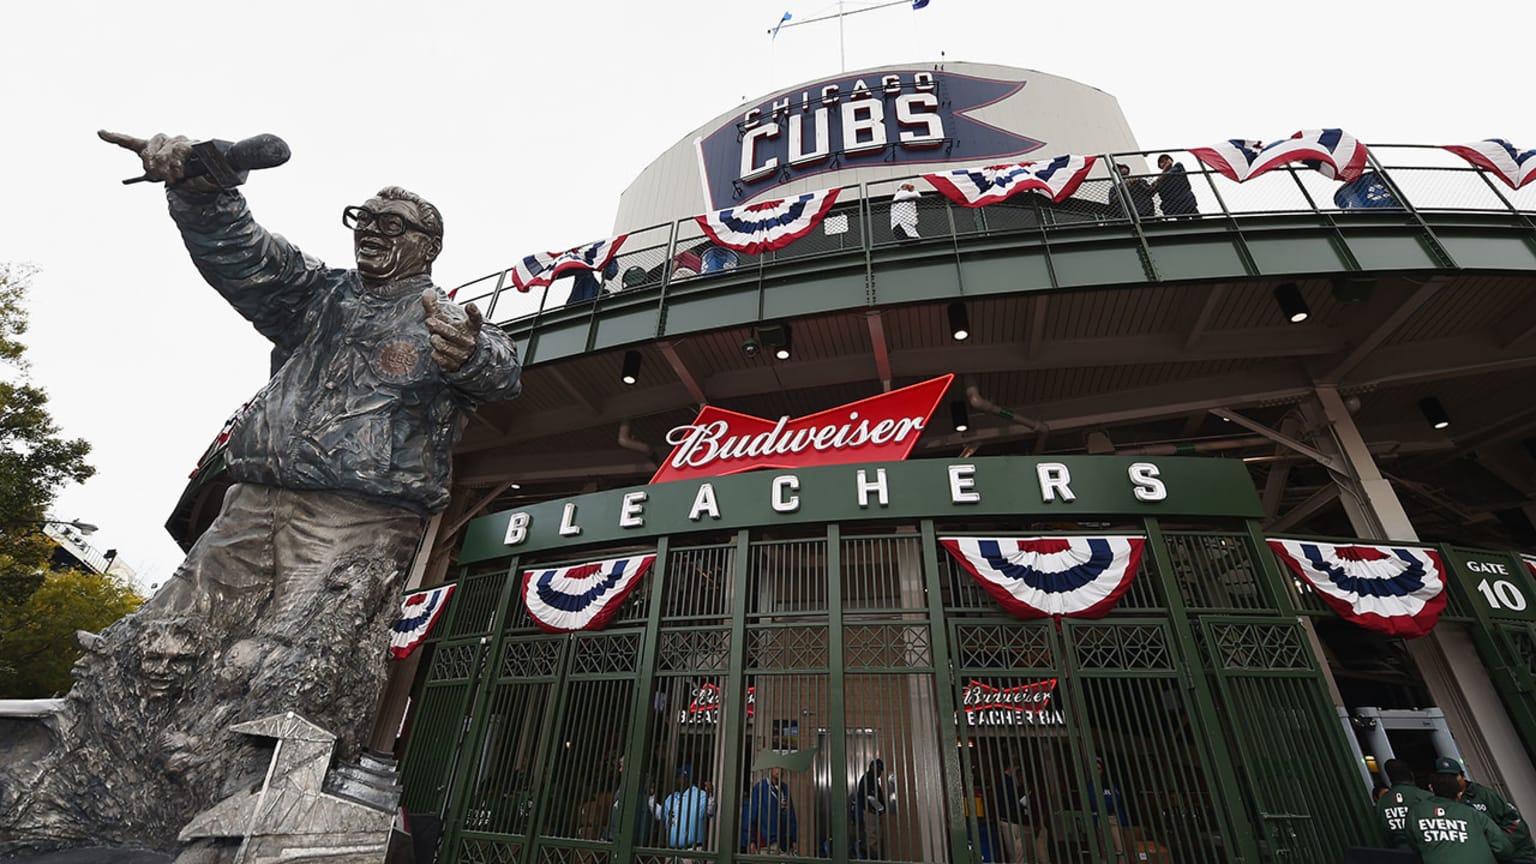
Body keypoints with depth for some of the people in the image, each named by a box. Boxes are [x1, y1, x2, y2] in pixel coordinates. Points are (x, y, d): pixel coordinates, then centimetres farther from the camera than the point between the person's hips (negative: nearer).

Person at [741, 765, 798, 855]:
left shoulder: (785, 789, 12)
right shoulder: (759, 788, -4)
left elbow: (791, 816, 16)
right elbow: (749, 815, -5)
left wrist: (794, 840, 9)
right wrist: (750, 841, -10)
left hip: (785, 844, 5)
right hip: (765, 844, -5)